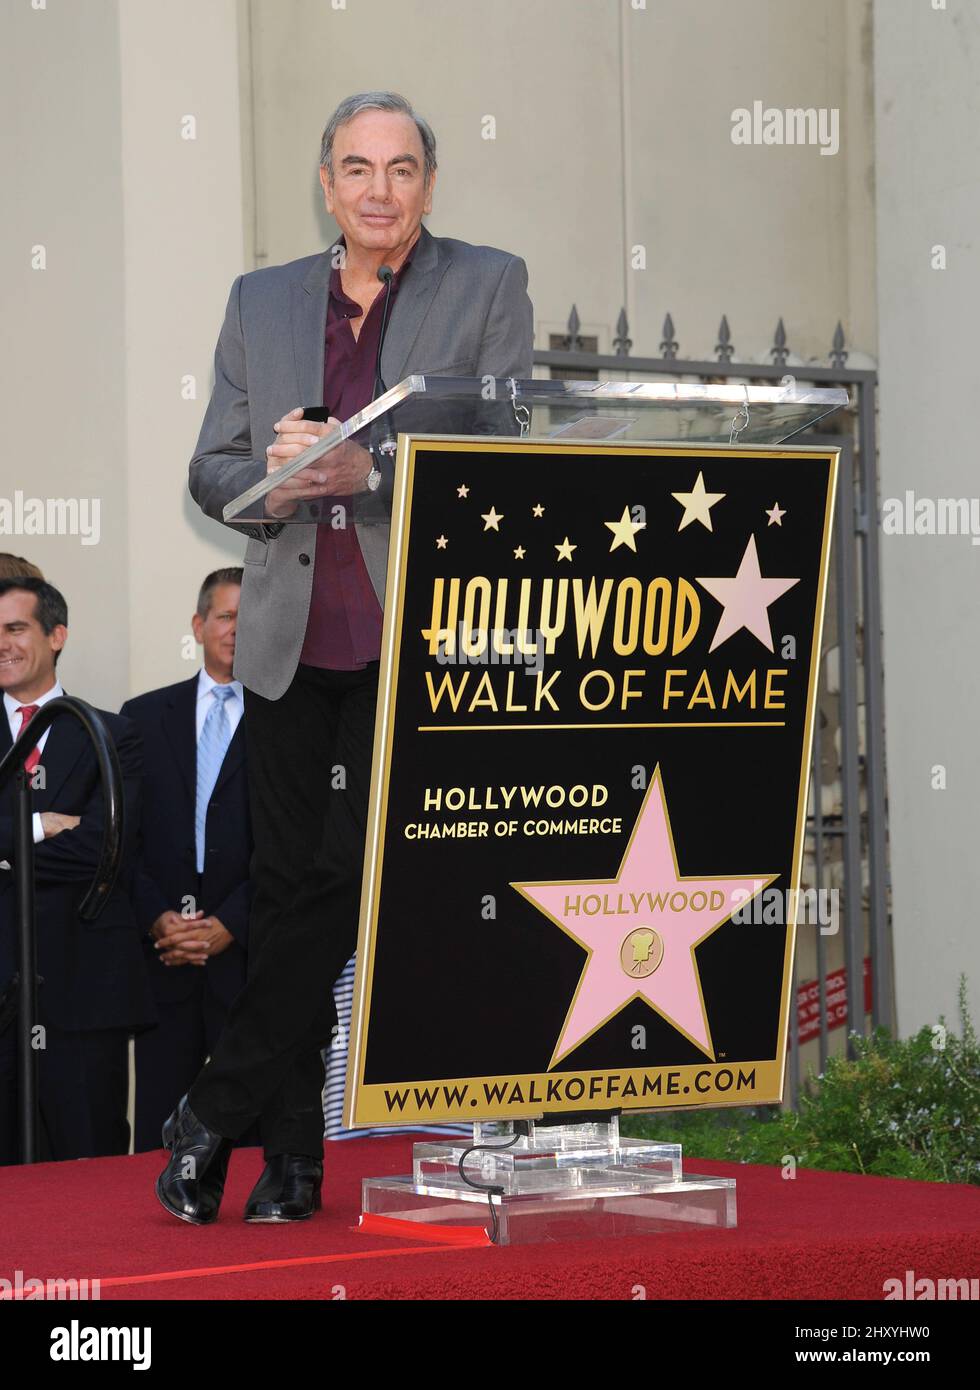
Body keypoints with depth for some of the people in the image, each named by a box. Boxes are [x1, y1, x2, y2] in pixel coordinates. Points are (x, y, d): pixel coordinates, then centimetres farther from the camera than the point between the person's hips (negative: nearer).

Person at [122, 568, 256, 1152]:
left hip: (251, 954, -2)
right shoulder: (145, 716, 13)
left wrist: (230, 925, -11)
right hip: (163, 958, 2)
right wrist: (157, 918, -7)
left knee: (250, 1134, -1)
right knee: (157, 1134, 2)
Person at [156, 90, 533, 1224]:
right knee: (285, 886, 4)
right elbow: (210, 470, 13)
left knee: (348, 873, -9)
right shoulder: (262, 302, 15)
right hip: (291, 641, 3)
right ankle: (289, 1156, 12)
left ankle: (214, 1110, 3)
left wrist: (369, 470, -17)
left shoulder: (489, 286, 6)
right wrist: (278, 485, -9)